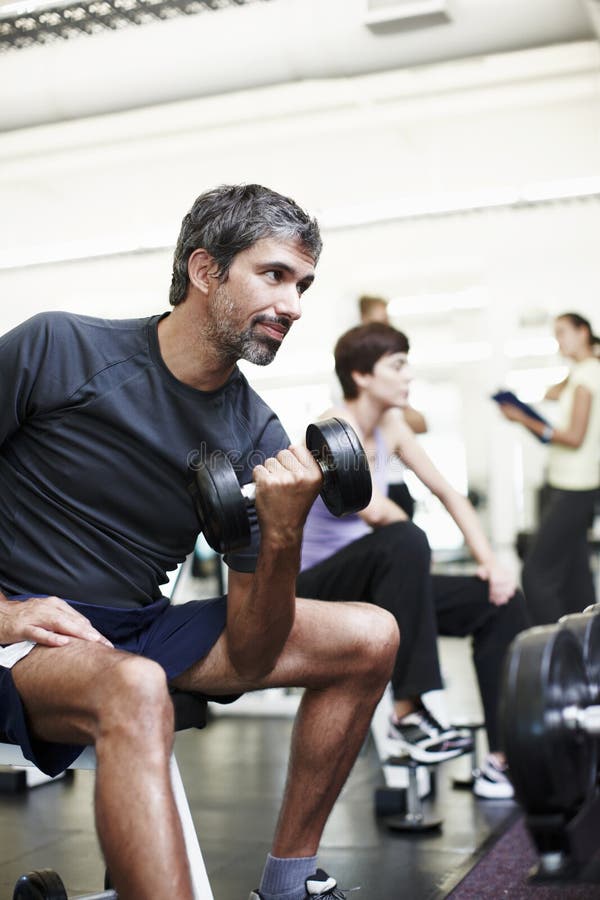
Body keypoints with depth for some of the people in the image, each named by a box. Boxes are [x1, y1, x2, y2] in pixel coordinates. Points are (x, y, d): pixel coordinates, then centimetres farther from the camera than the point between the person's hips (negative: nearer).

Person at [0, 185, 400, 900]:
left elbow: (249, 659, -5)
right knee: (137, 691, -40)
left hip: (142, 632, 6)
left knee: (370, 637, -1)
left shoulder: (257, 438, -2)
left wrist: (283, 536, -22)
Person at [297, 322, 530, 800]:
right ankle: (409, 716, -31)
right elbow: (374, 508, -32)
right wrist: (410, 535, -12)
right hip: (316, 591, -8)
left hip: (370, 585, 8)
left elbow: (448, 493, 7)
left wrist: (491, 561, -4)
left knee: (501, 601, -2)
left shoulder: (390, 426, 6)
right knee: (403, 542, -37)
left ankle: (503, 764, -2)